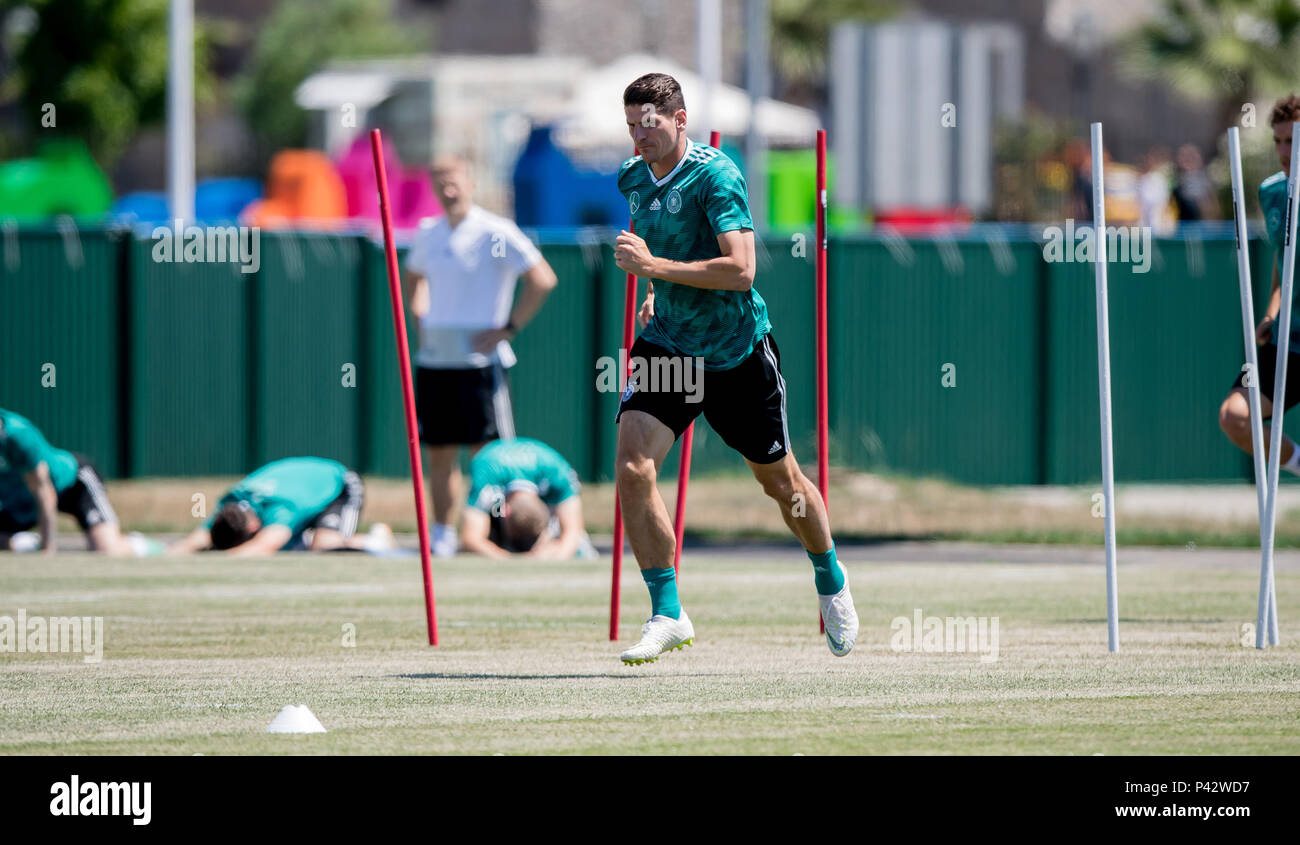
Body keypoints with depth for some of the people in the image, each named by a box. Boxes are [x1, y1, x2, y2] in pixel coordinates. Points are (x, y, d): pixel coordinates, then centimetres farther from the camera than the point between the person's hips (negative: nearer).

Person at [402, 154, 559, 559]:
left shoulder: (494, 233, -8)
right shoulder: (427, 233, 11)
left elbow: (543, 279, -10)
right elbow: (413, 277, 31)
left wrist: (508, 327, -11)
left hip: (478, 356, -6)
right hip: (434, 357, 6)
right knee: (438, 451, 7)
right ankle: (442, 535, 13)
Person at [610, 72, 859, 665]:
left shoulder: (715, 176, -19)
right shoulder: (632, 179, 3)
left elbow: (740, 270, -28)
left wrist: (657, 267, -30)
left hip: (737, 349, -5)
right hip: (668, 344, 5)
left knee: (779, 480, 12)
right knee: (632, 467, -17)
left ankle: (830, 579, 40)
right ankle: (667, 612, -10)